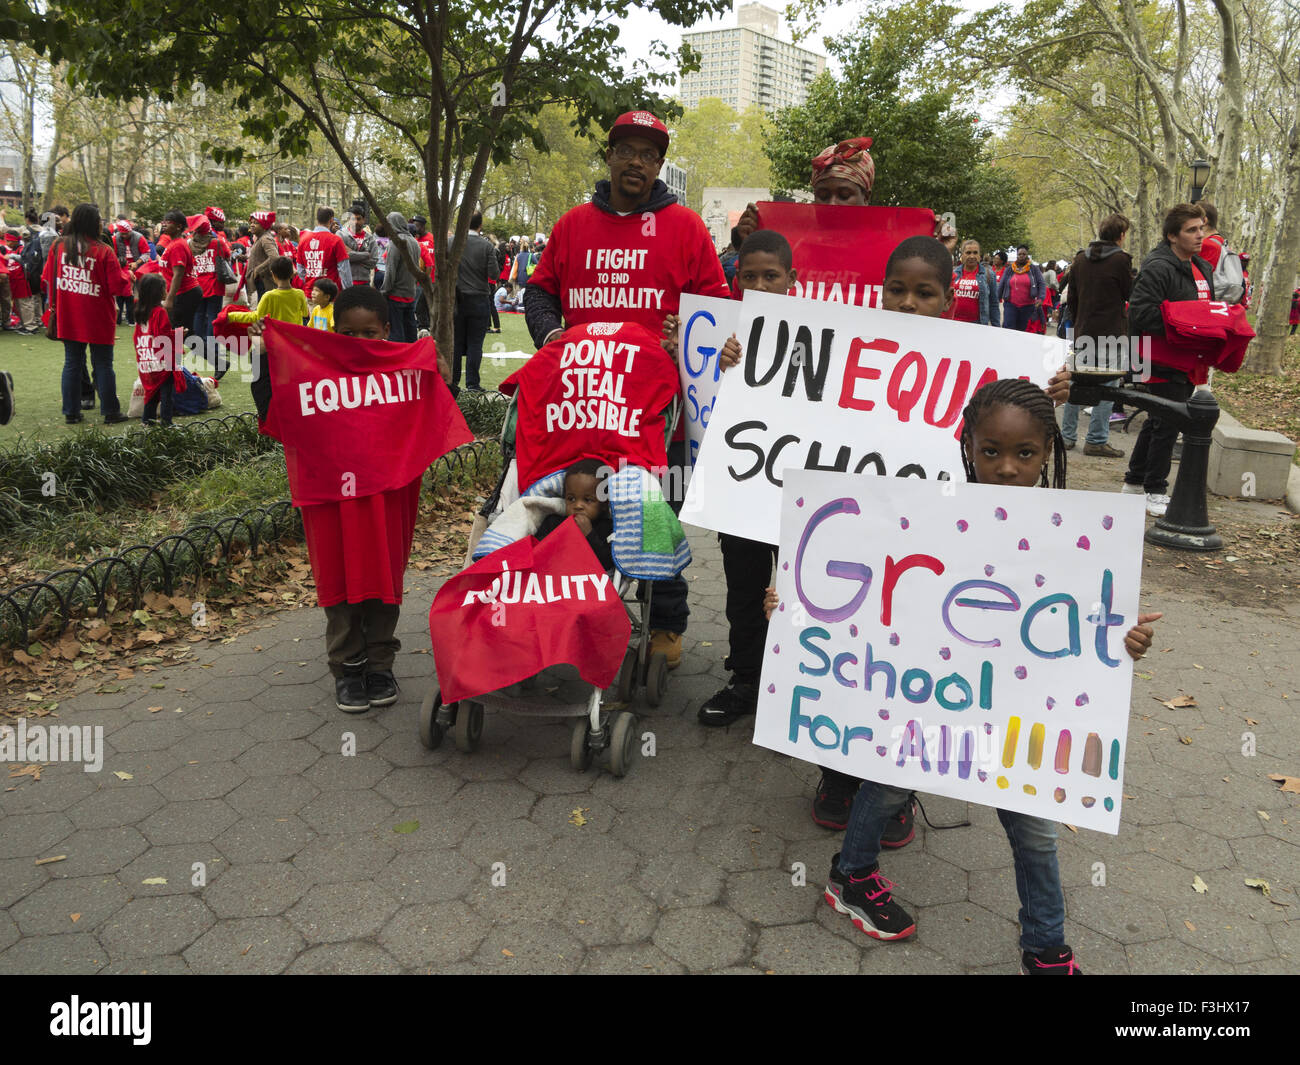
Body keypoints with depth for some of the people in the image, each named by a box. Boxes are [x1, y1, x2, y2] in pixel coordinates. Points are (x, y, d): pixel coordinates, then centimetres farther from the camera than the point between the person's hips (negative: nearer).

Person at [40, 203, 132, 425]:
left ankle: (71, 412, 16)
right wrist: (128, 274, 7)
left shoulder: (58, 246, 0)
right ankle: (110, 412, 10)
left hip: (68, 320, 4)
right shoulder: (103, 251, -15)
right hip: (98, 320, -4)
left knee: (72, 363, 12)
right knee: (103, 365, 5)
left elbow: (48, 280, 8)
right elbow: (118, 285, -12)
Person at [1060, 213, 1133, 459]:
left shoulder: (1081, 259, 7)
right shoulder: (1120, 260, -12)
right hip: (1111, 334, -6)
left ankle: (1067, 436, 17)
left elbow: (1071, 296, 13)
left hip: (1083, 332, 6)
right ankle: (1096, 440, -2)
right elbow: (1131, 294, -2)